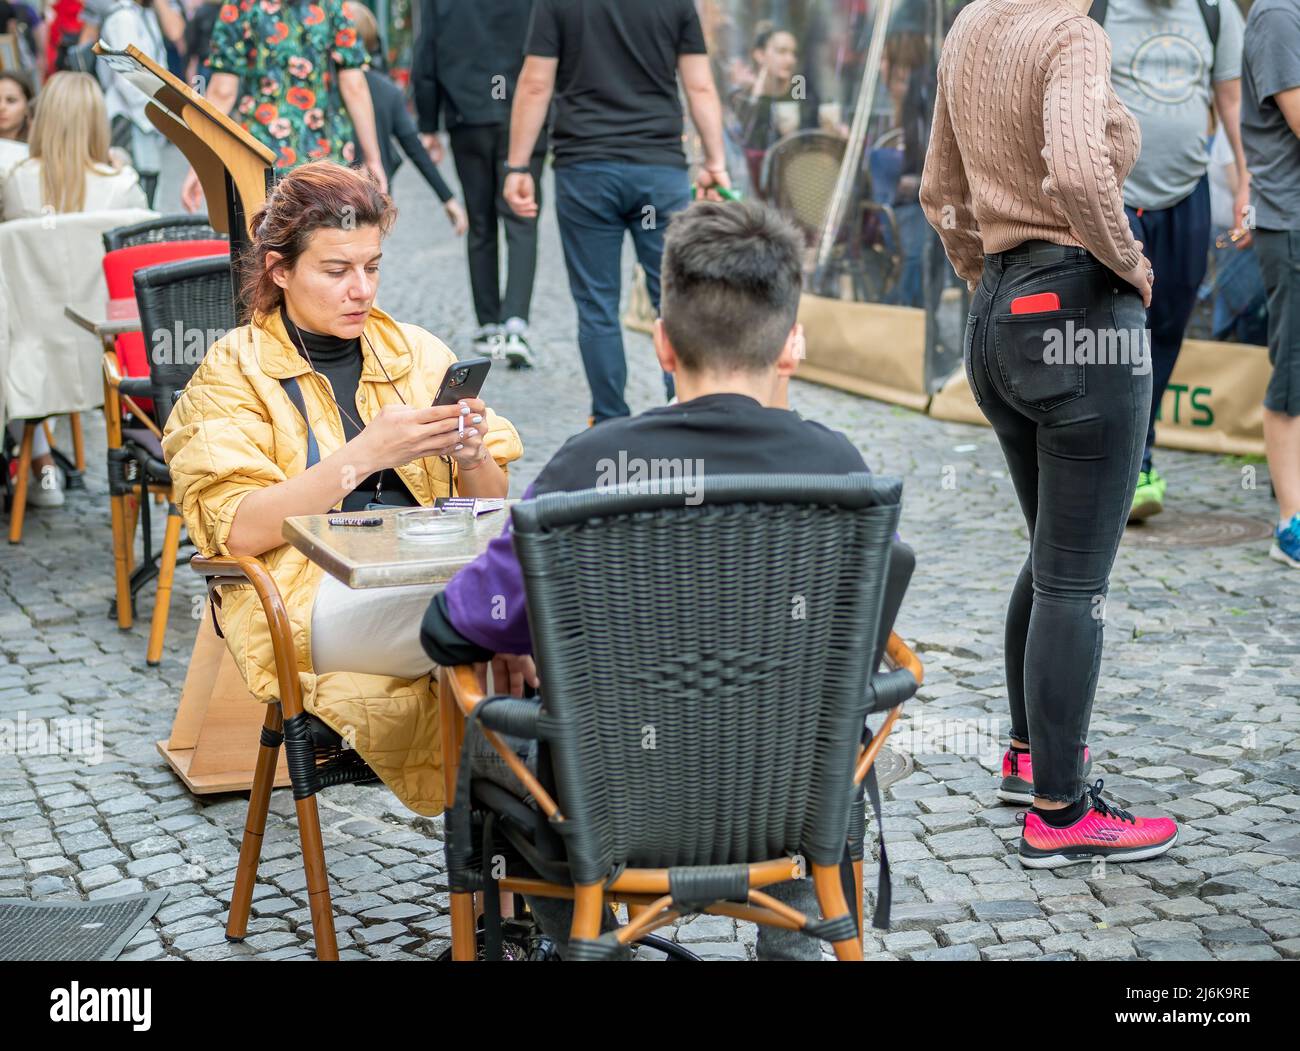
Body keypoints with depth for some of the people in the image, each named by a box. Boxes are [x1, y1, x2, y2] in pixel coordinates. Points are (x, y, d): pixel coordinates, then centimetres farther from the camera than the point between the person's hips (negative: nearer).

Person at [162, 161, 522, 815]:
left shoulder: (416, 351, 18)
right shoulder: (235, 370, 6)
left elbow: (491, 507, 17)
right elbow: (239, 529, -9)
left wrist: (470, 456, -7)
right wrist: (364, 454, -17)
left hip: (435, 575, 5)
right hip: (317, 600, -4)